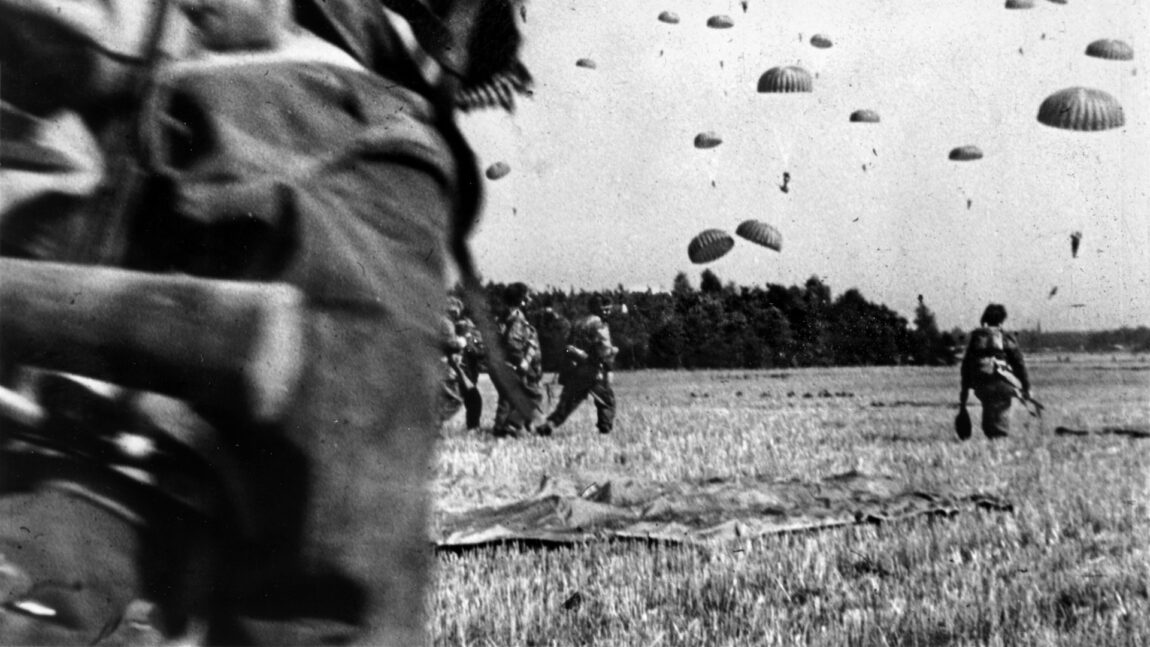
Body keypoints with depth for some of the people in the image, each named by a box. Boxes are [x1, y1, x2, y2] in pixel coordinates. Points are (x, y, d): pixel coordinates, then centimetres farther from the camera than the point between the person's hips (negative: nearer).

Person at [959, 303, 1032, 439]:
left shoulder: (975, 338, 13)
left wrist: (965, 389, 17)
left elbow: (966, 365, 12)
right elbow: (1019, 363, 3)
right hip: (1001, 384, -3)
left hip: (980, 385, 3)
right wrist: (1026, 388, 7)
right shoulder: (1006, 338, 4)